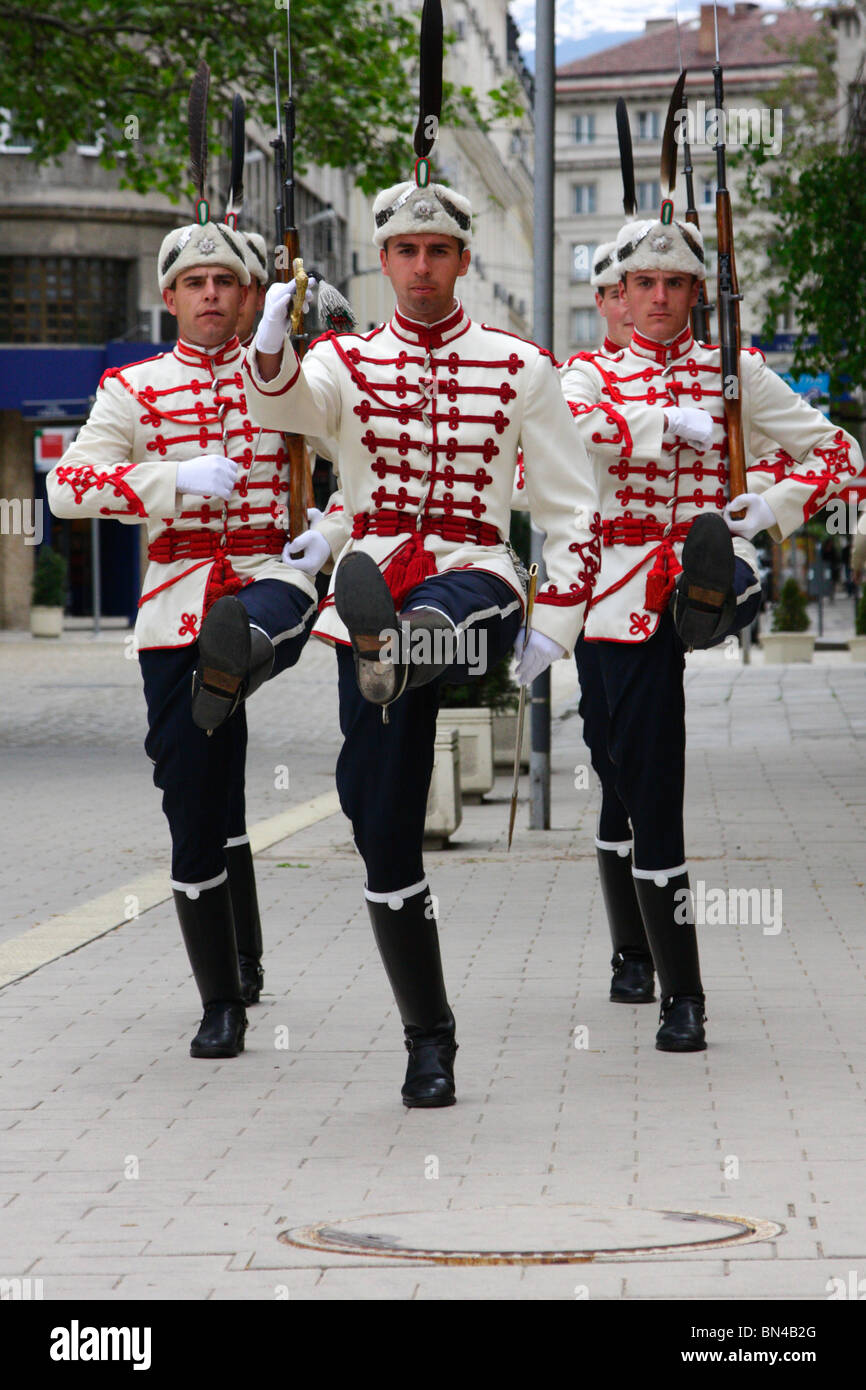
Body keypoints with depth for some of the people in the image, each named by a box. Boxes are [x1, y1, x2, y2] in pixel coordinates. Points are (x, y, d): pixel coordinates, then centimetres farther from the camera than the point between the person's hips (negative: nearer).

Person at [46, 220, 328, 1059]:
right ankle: (224, 998, 10)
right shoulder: (135, 389, 7)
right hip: (177, 602, -1)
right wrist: (180, 481, -19)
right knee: (197, 806, 0)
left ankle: (235, 665, -71)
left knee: (261, 619, -39)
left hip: (268, 577, 1)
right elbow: (67, 486, -7)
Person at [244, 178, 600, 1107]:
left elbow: (571, 509, 10)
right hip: (371, 599, 1)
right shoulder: (343, 362, 11)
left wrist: (553, 624, -2)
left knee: (438, 615, -40)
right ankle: (428, 1038, 10)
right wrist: (269, 345, -37)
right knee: (383, 830, 0)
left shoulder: (521, 368, 10)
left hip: (473, 585, -1)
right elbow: (284, 406, -14)